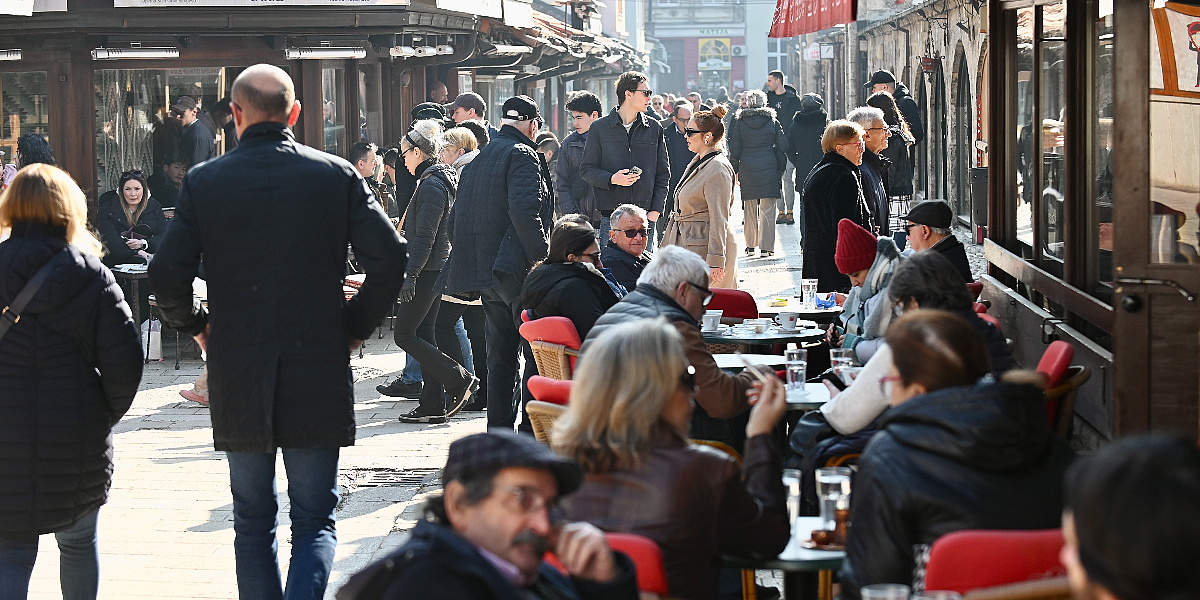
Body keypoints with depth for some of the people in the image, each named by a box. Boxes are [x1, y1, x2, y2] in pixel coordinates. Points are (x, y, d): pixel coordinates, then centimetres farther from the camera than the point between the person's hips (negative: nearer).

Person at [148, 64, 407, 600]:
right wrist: (356, 325, 7)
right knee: (315, 519, 6)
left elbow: (166, 275, -8)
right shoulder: (338, 176, -2)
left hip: (237, 374, 1)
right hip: (319, 370, 0)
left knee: (252, 521, 14)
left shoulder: (203, 182, -3)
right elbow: (389, 259, -8)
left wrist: (196, 326, 11)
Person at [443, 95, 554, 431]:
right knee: (537, 352, -4)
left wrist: (468, 258, 21)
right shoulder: (523, 155, -8)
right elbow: (524, 210, -22)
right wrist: (540, 256, -19)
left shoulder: (478, 160, 17)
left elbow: (457, 218, 18)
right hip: (517, 268, -8)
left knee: (500, 352, 13)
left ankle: (499, 429, 13)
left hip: (485, 269, 8)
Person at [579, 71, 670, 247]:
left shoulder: (654, 128, 10)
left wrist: (655, 211, 0)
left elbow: (663, 174, 11)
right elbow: (586, 169, 5)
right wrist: (612, 179, -14)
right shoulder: (599, 128, 4)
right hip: (610, 217, -2)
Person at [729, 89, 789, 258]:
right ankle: (766, 246, -1)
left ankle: (750, 246, 16)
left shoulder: (739, 122, 0)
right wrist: (780, 169, 11)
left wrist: (735, 171, 10)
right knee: (767, 209, 1)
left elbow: (734, 149, 1)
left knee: (750, 209, 11)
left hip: (747, 168, 1)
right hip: (769, 168, -1)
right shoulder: (772, 122, 0)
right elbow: (782, 147, 2)